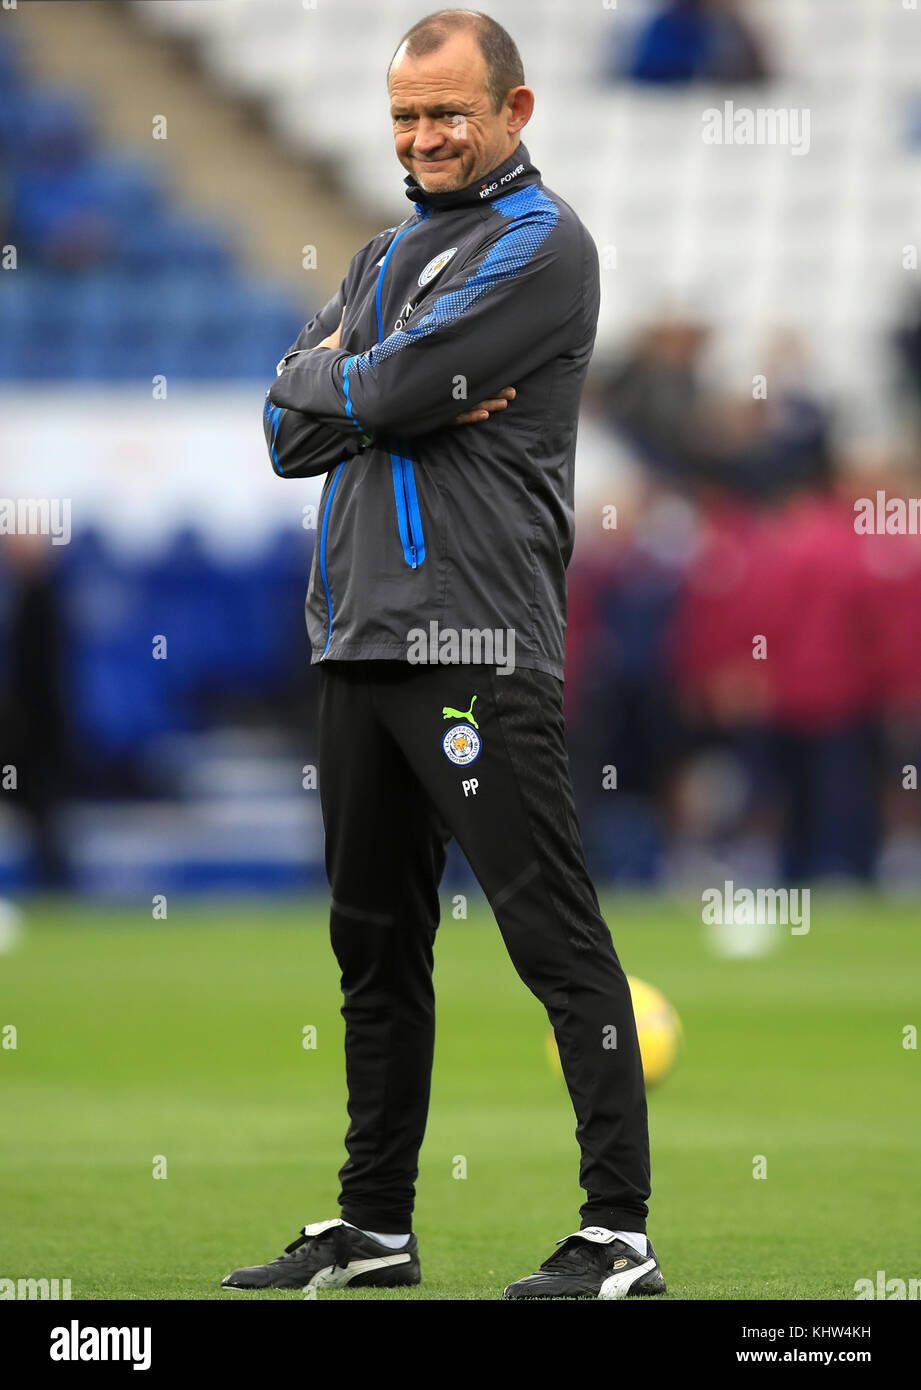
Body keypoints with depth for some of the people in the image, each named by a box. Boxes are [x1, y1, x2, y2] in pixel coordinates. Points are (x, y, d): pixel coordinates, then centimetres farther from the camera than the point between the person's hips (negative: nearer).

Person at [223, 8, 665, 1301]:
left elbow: (390, 390, -15)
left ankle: (619, 1233, -10)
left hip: (476, 640, -9)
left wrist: (333, 378, 5)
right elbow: (292, 430, 12)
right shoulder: (389, 254, 21)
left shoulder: (540, 245, -5)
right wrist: (398, 396, -5)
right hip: (358, 636, 9)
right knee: (375, 940, 12)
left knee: (554, 932, -9)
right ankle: (375, 1227, 20)